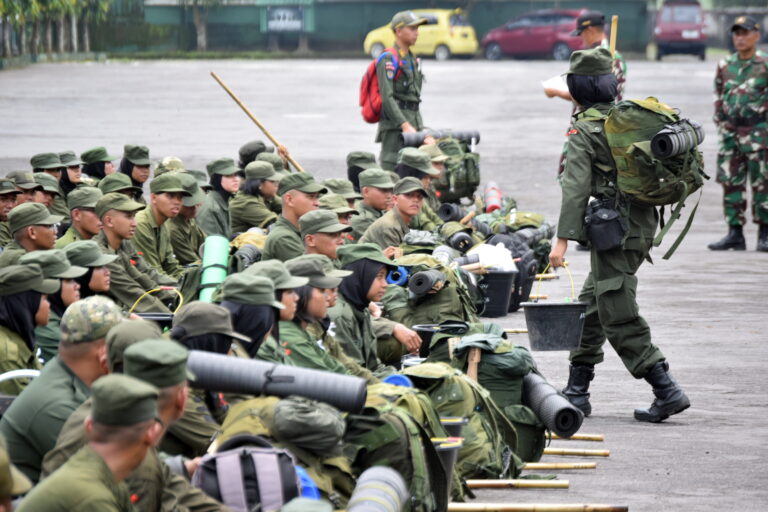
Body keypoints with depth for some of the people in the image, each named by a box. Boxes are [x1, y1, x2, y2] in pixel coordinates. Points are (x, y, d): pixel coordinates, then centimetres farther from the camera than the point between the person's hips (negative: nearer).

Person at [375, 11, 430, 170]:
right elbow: (387, 97, -16)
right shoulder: (388, 60, -9)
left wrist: (420, 127, 17)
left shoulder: (413, 60, 19)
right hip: (394, 126, -9)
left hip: (412, 123, 9)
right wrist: (405, 125, -22)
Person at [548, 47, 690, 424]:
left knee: (618, 316, -4)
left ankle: (667, 392, -9)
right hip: (642, 223, 8)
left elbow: (576, 187, -19)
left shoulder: (584, 131, -12)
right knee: (592, 305, 17)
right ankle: (577, 391, 22)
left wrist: (563, 240, -22)